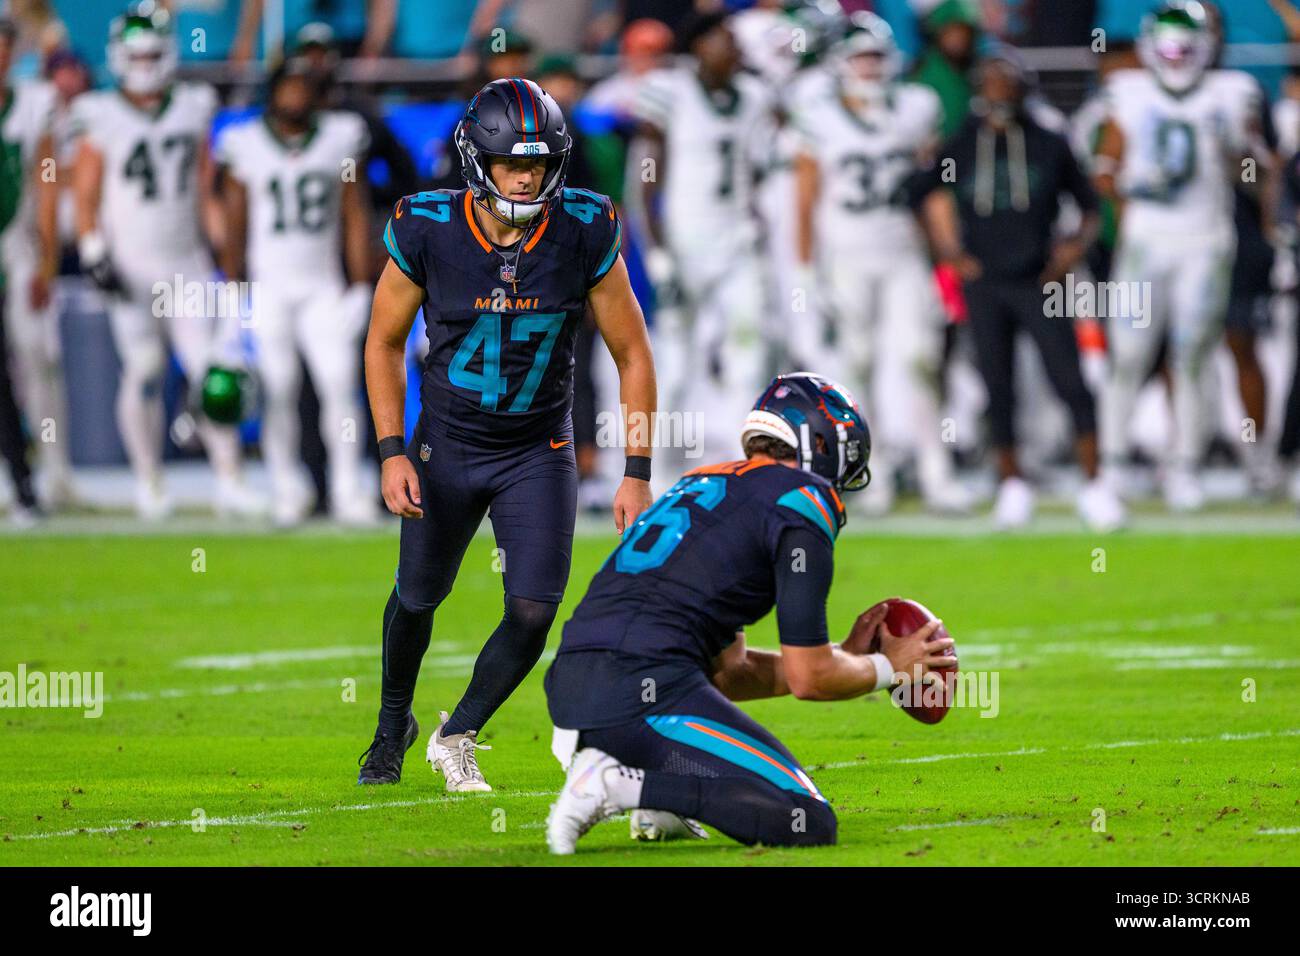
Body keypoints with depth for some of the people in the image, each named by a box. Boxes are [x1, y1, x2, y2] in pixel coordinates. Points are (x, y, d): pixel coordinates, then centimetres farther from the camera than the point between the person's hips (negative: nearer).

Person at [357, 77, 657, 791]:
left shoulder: (584, 235, -17)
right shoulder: (428, 231, -18)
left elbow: (632, 356, -7)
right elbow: (385, 341, -2)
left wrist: (637, 474, -10)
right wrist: (392, 452, -10)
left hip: (539, 452, 0)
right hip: (448, 444, 0)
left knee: (533, 614, -10)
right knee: (417, 598, 16)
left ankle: (456, 738, 15)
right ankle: (394, 722, 46)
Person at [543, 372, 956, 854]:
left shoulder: (703, 484, 29)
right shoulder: (803, 500, 3)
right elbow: (807, 679, 1)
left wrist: (846, 654, 33)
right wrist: (888, 667, 20)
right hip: (645, 691, -9)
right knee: (810, 825, -6)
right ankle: (625, 785, -16)